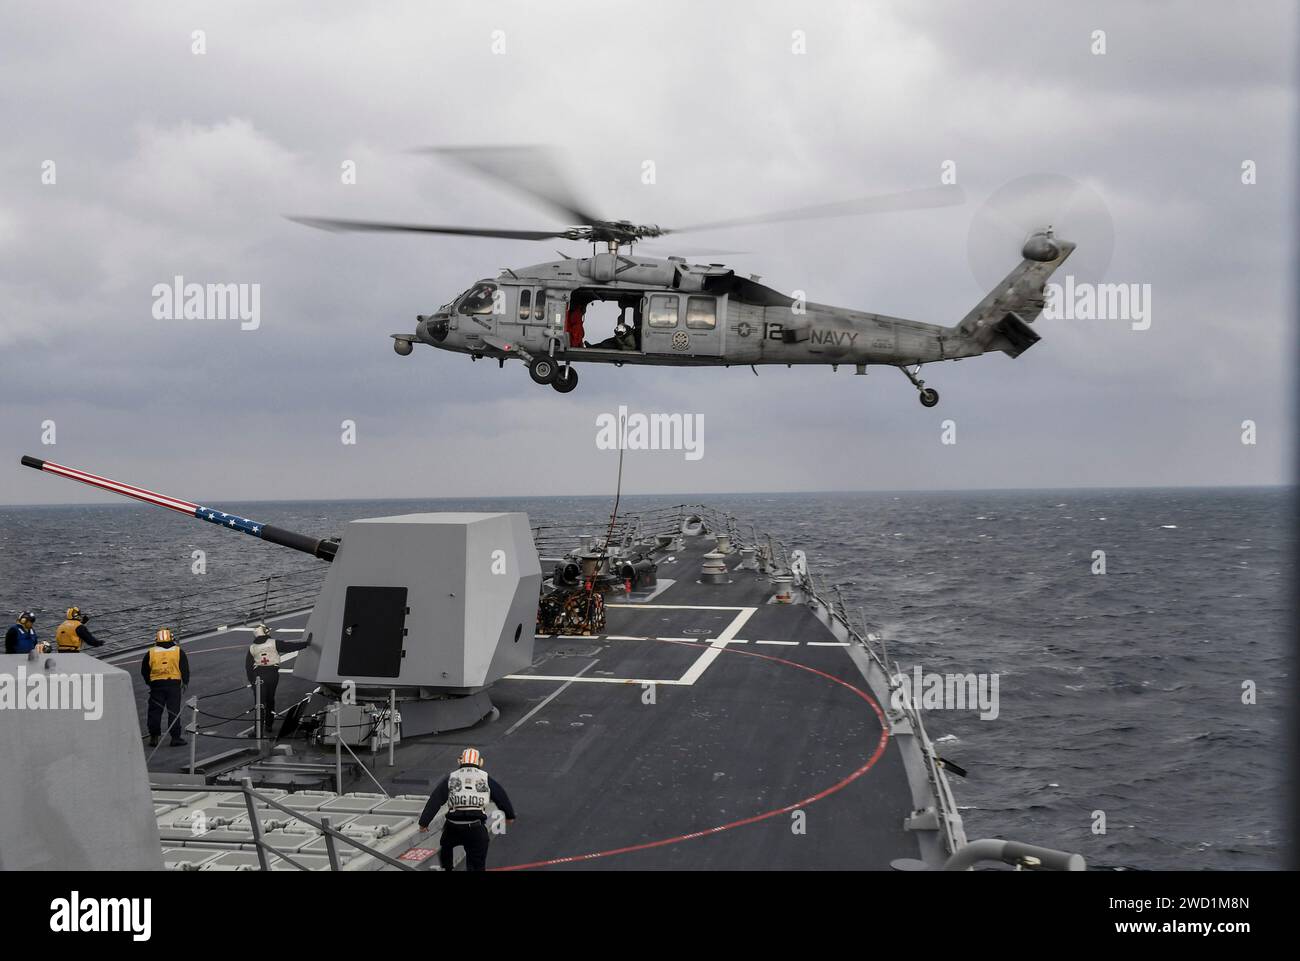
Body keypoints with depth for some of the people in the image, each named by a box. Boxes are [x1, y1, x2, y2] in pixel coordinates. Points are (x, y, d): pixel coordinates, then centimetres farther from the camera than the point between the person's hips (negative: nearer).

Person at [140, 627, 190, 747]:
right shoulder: (178, 651, 4)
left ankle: (154, 737, 8)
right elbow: (185, 669, 4)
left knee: (155, 711, 8)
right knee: (174, 711, 2)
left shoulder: (150, 653, 6)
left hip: (156, 685, 1)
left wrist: (149, 683, 25)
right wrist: (185, 683, 12)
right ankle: (175, 737, 1)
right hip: (174, 684, 0)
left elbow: (144, 671, 13)